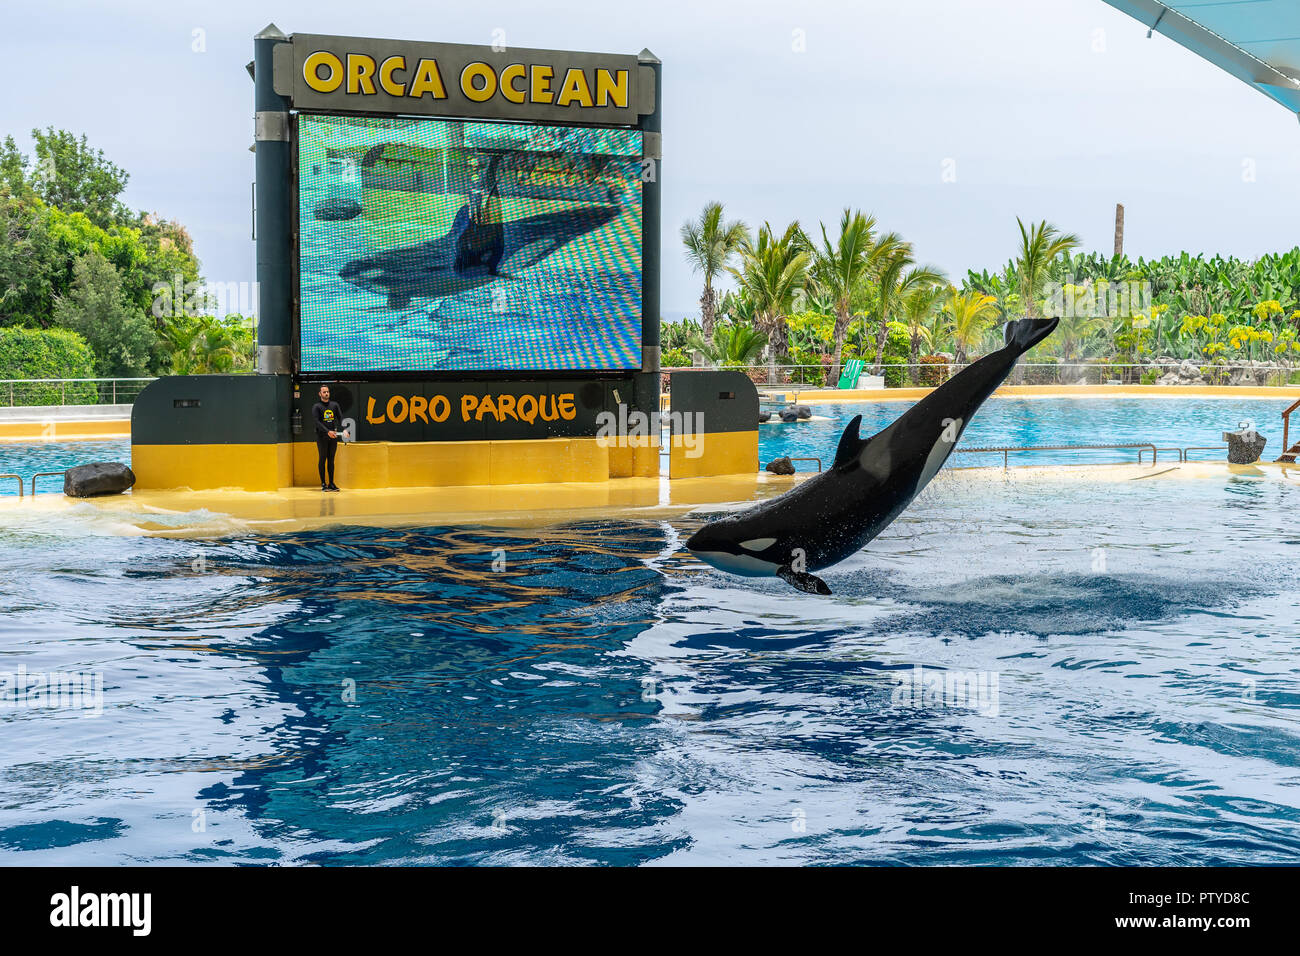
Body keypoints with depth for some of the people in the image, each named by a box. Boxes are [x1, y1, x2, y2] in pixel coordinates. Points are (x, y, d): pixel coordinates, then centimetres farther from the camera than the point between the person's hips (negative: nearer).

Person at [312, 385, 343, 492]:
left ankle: (331, 483, 10)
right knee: (322, 459, -1)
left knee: (331, 460, 7)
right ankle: (323, 484, 3)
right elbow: (317, 422, -12)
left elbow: (340, 418, 5)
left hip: (333, 436, 4)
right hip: (322, 437, -4)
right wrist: (328, 432, -23)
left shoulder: (334, 405, 12)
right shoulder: (316, 407, -1)